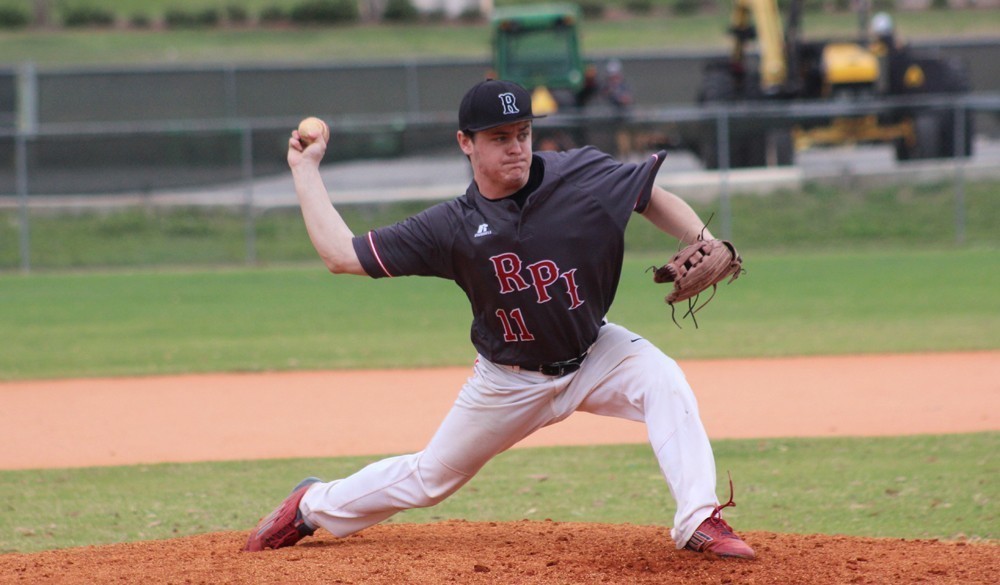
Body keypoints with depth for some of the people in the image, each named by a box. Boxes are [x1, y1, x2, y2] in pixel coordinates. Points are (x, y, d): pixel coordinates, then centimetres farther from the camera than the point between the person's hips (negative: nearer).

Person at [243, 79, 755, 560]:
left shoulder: (584, 176, -18)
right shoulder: (453, 227, -18)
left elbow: (653, 198, -2)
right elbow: (341, 253, -15)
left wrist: (705, 243, -19)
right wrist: (305, 169, -10)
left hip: (595, 355, 0)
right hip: (510, 379, 0)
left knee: (664, 383, -29)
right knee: (430, 477, 12)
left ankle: (699, 523, -26)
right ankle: (313, 506, 37)